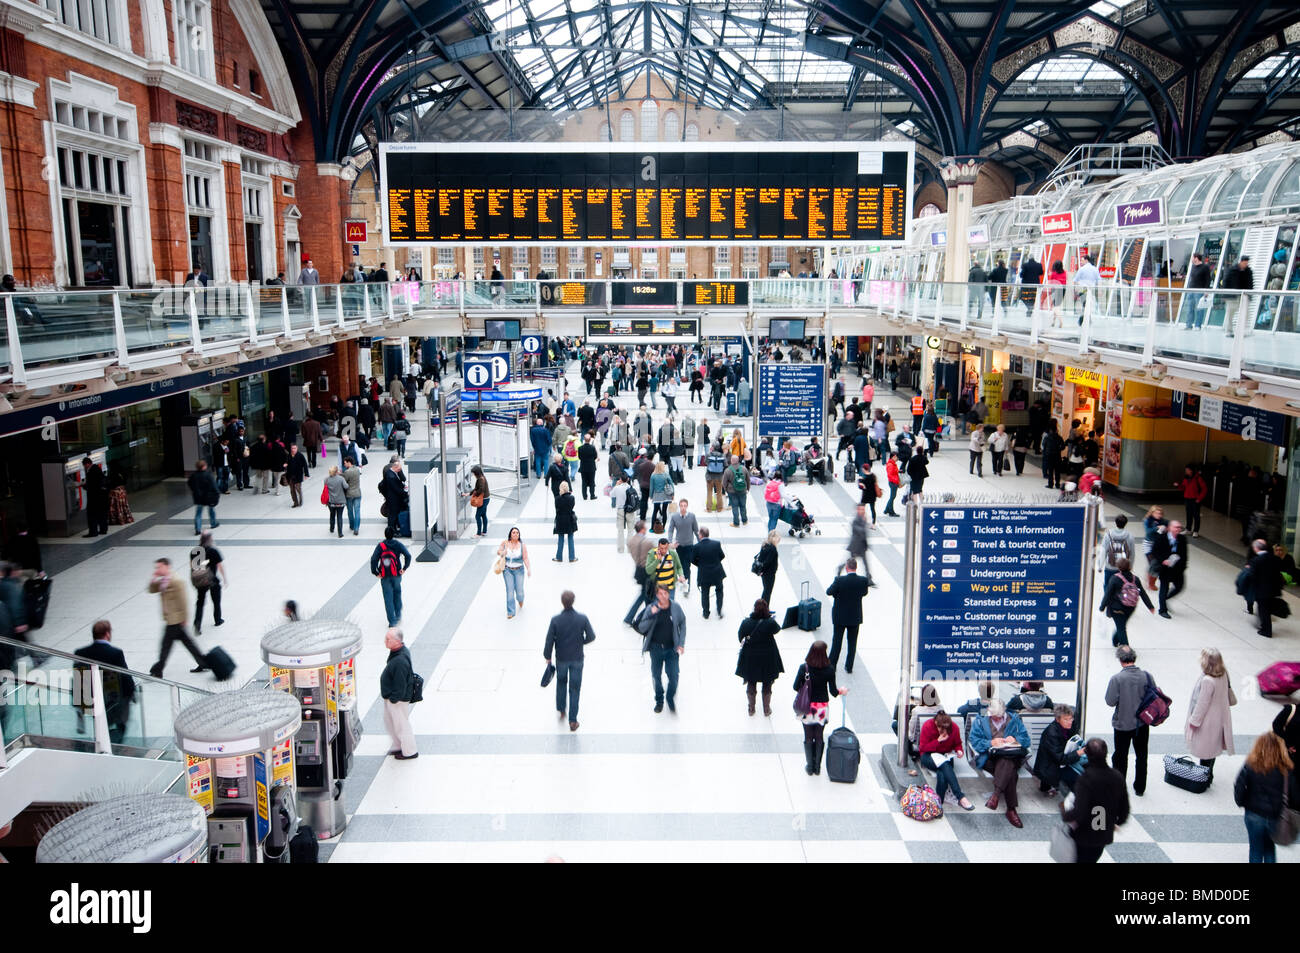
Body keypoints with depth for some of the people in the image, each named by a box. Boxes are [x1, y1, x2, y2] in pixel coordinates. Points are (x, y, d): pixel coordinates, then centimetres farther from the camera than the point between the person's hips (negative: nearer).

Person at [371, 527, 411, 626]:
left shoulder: (380, 546, -6)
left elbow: (373, 559, -15)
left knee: (388, 597, 4)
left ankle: (392, 620, 2)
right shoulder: (398, 544, -3)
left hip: (384, 576, -1)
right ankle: (398, 614, 25)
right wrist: (404, 568, -4)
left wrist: (375, 572, -6)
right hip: (396, 574, 1)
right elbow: (408, 555, -14)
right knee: (397, 592, 24)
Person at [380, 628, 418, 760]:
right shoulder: (402, 649, -2)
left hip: (398, 699, -10)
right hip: (391, 697, 10)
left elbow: (400, 684, -28)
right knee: (389, 722, 25)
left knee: (401, 725, 9)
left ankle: (410, 752, 28)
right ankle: (397, 746, 44)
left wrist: (393, 699, -18)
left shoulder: (400, 661, -34)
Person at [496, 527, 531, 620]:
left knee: (519, 590, -1)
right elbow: (498, 551, 14)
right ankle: (510, 612, 5)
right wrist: (502, 553, -10)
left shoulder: (522, 545, -4)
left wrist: (529, 569, -16)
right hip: (507, 570, 1)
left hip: (519, 570, -1)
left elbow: (525, 559, -5)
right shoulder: (505, 543, -1)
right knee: (509, 590, -4)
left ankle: (520, 600, 37)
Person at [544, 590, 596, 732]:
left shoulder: (555, 620, -20)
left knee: (561, 683, 27)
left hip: (561, 658, 0)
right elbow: (591, 636, -10)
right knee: (575, 688, 11)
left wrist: (547, 656, 3)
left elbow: (549, 641, -13)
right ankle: (572, 721, 14)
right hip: (577, 659, 0)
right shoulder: (582, 618, -18)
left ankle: (561, 711, 38)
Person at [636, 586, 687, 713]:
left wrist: (681, 643, 1)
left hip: (672, 648, 0)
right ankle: (659, 700, 33)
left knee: (673, 675, -4)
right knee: (656, 676, 11)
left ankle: (671, 699, 22)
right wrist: (651, 615, -26)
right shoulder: (651, 609, -10)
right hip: (656, 648, 0)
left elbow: (682, 624, 6)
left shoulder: (676, 608, -7)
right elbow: (641, 628, -12)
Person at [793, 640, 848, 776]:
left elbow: (796, 687, -8)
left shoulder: (804, 668, -14)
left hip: (807, 707, 0)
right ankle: (817, 767, 23)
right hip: (822, 707, 0)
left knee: (808, 737, 14)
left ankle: (809, 766, 22)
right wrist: (841, 691, 13)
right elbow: (833, 691, -8)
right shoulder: (829, 669, -15)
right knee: (819, 737, 15)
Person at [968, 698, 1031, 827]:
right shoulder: (980, 721, 13)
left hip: (1011, 755, 2)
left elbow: (1026, 739, 16)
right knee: (1010, 772, -35)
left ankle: (996, 793, -48)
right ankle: (1011, 809, -38)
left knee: (1006, 762, -39)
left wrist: (1015, 739, -5)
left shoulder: (1014, 719, 19)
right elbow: (975, 741, 4)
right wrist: (991, 743, -12)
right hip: (989, 757, -2)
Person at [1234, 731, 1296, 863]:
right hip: (1275, 816, 1)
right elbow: (1294, 794, -10)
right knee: (1270, 847, 25)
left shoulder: (1250, 767, -16)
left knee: (1256, 850, 17)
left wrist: (1241, 803, 7)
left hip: (1254, 814, -1)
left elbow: (1238, 789, -13)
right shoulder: (1286, 770, -16)